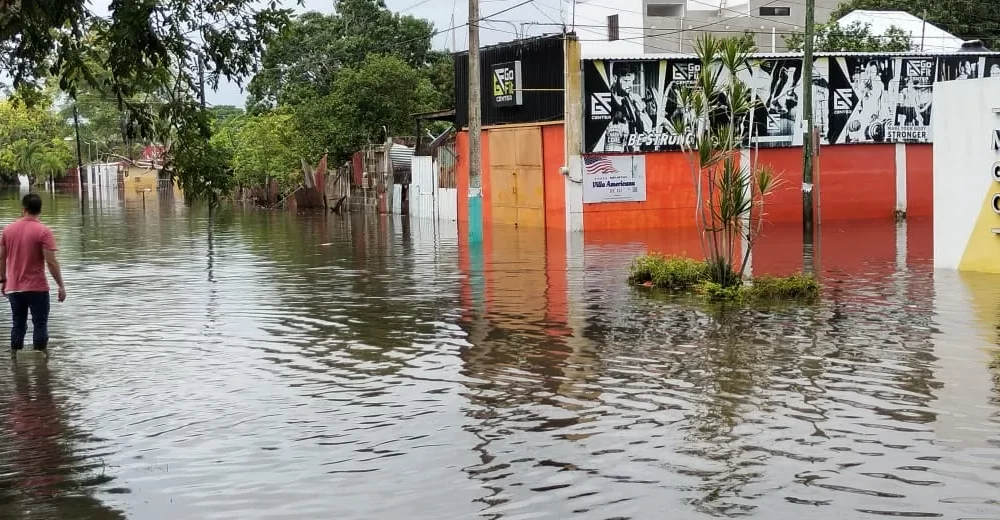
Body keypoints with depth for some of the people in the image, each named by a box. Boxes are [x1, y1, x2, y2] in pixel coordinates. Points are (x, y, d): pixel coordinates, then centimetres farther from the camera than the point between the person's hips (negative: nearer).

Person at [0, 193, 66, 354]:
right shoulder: (43, 231, -11)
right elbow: (51, 262, -15)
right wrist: (61, 285, -8)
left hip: (13, 288, 4)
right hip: (37, 287, -4)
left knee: (18, 325, 14)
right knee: (40, 324, 5)